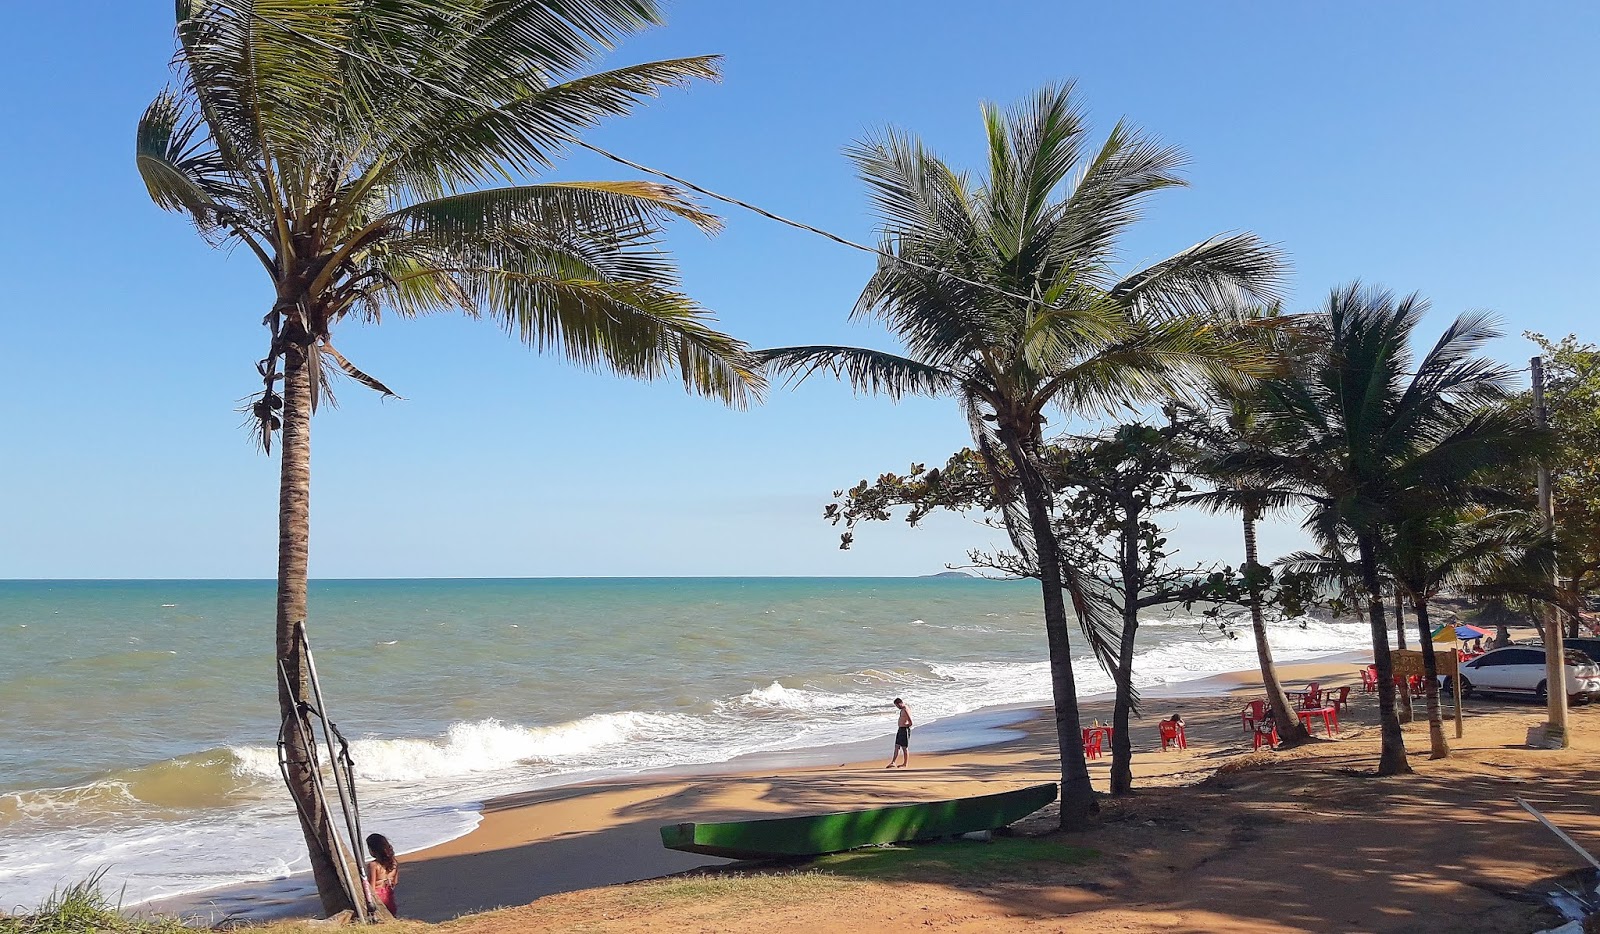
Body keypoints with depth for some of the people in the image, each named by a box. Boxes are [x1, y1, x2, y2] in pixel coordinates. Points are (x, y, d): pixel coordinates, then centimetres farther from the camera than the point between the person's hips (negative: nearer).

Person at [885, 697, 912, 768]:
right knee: (897, 746, 10)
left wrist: (905, 726, -5)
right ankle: (892, 763, 12)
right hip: (900, 730, 10)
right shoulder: (902, 709, 12)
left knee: (905, 747, 0)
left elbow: (911, 723, -23)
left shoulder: (906, 710, -19)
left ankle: (905, 764, 9)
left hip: (904, 730, -10)